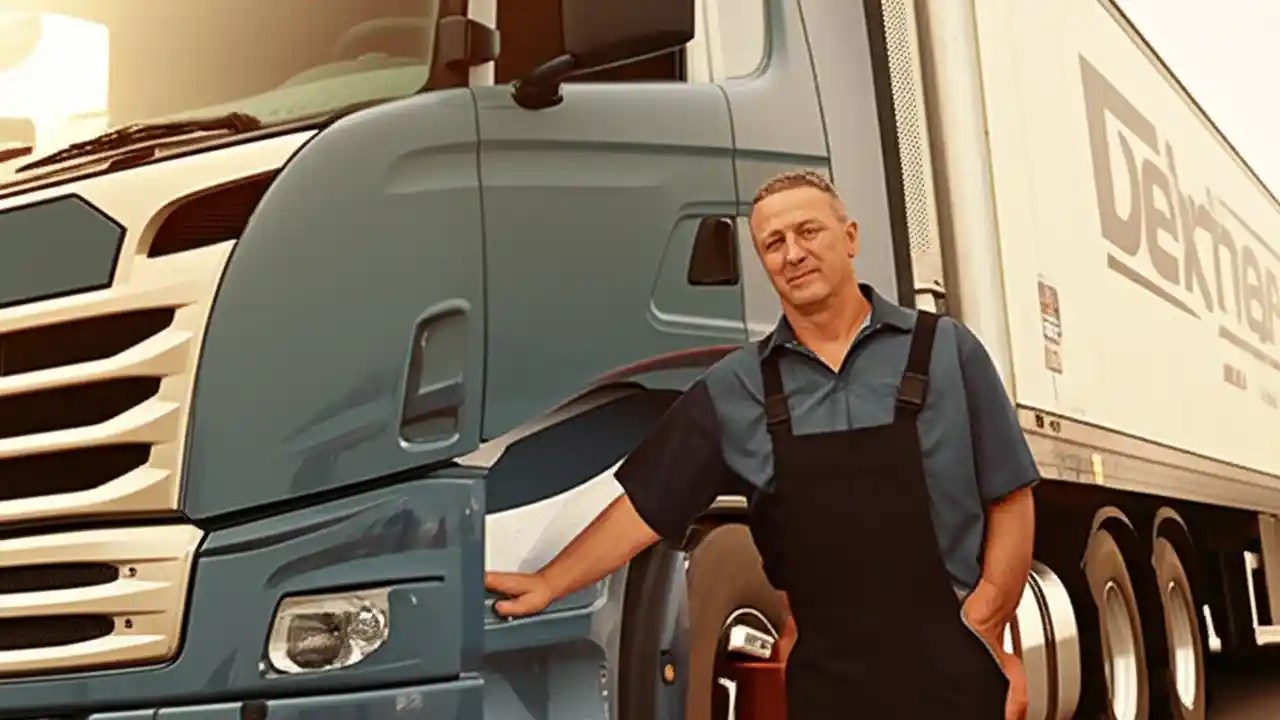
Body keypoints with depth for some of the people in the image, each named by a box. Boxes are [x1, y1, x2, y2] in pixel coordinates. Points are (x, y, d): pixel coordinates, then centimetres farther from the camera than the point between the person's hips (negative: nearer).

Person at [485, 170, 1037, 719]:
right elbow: (645, 506, 6)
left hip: (952, 669, -1)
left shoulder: (944, 350, 0)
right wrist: (548, 584, 2)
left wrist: (985, 633, -5)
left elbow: (1010, 501, 2)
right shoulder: (735, 390, 3)